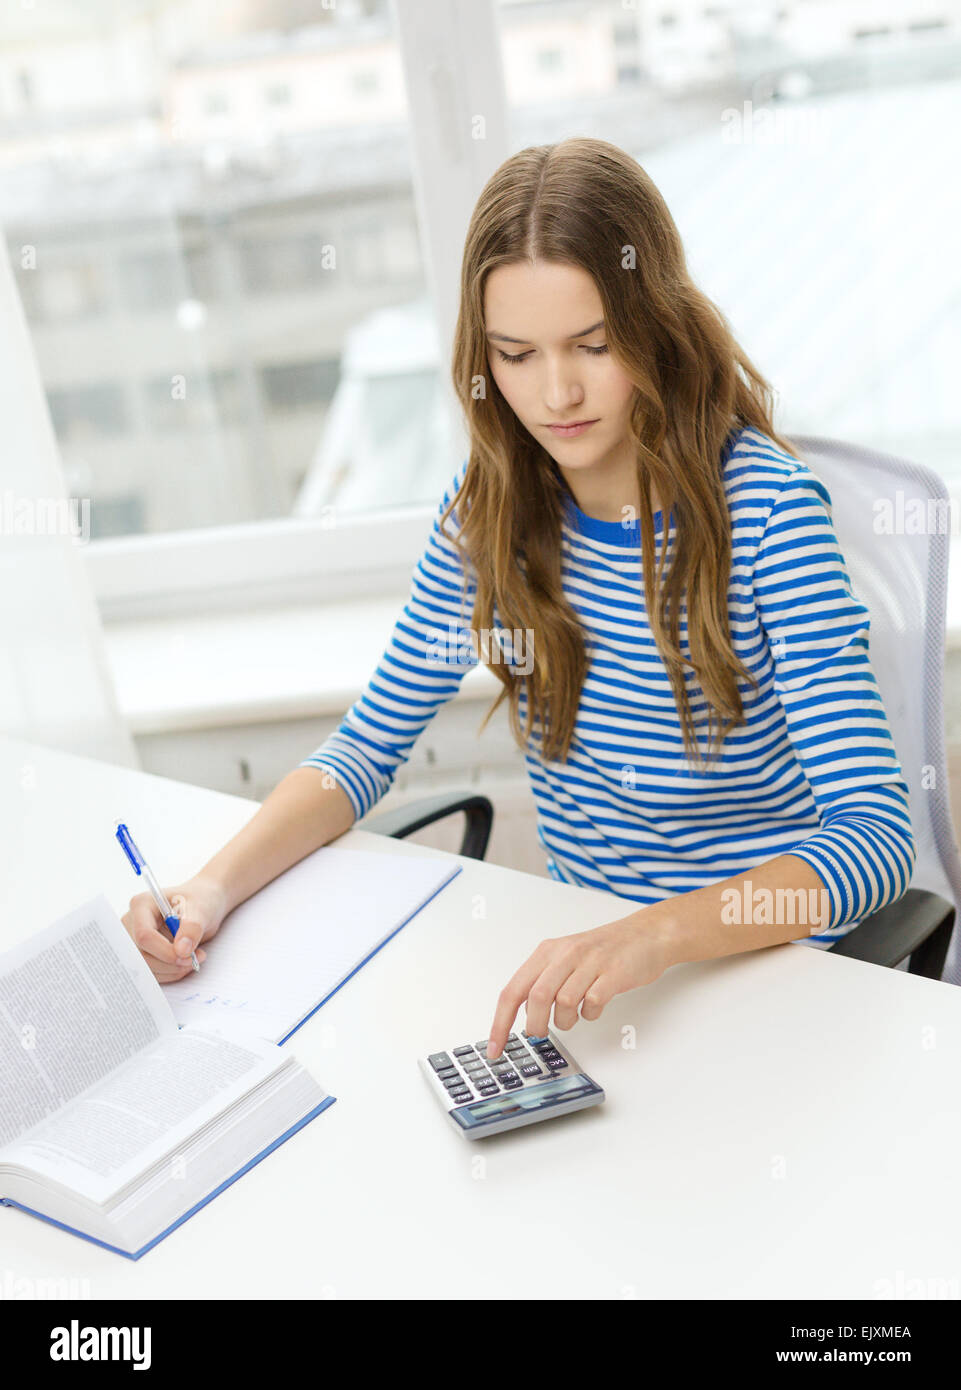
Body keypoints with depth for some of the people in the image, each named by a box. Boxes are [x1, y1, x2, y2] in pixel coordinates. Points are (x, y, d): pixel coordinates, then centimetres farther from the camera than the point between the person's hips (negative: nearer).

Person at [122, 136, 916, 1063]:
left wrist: (653, 935, -41)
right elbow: (368, 744, 4)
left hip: (760, 960, -3)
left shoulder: (764, 505, -20)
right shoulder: (488, 505, -5)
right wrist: (216, 885, -13)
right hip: (578, 947, 4)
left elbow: (877, 835, -25)